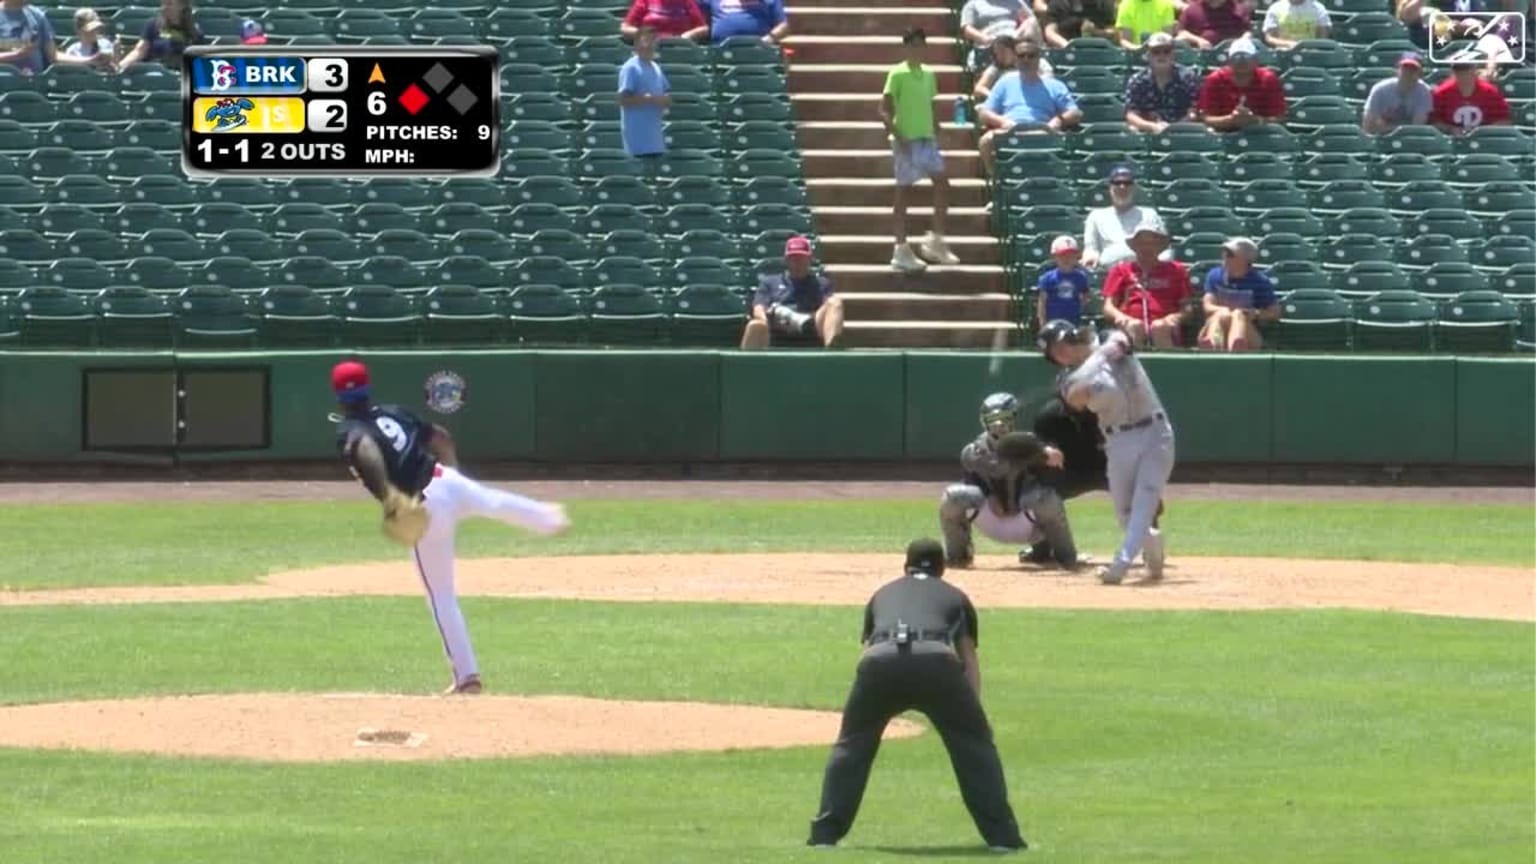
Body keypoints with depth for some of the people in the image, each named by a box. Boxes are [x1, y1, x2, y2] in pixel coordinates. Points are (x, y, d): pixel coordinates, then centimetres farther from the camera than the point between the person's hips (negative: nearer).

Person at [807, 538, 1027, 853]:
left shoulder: (883, 594, 39)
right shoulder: (956, 597, 33)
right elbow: (969, 660, 27)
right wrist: (973, 712, 30)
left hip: (880, 662, 1)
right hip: (937, 661, -1)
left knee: (852, 743, 22)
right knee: (975, 742, 16)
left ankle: (825, 833, 16)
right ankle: (1001, 835, 10)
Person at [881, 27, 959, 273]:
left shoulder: (928, 75, 12)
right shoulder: (898, 74, -8)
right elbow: (884, 110, -11)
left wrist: (936, 134, 13)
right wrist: (898, 137, -19)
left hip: (927, 139, 6)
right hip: (906, 141, -6)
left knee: (942, 183, -3)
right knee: (903, 191, -2)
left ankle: (935, 240, 4)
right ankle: (901, 250, 3)